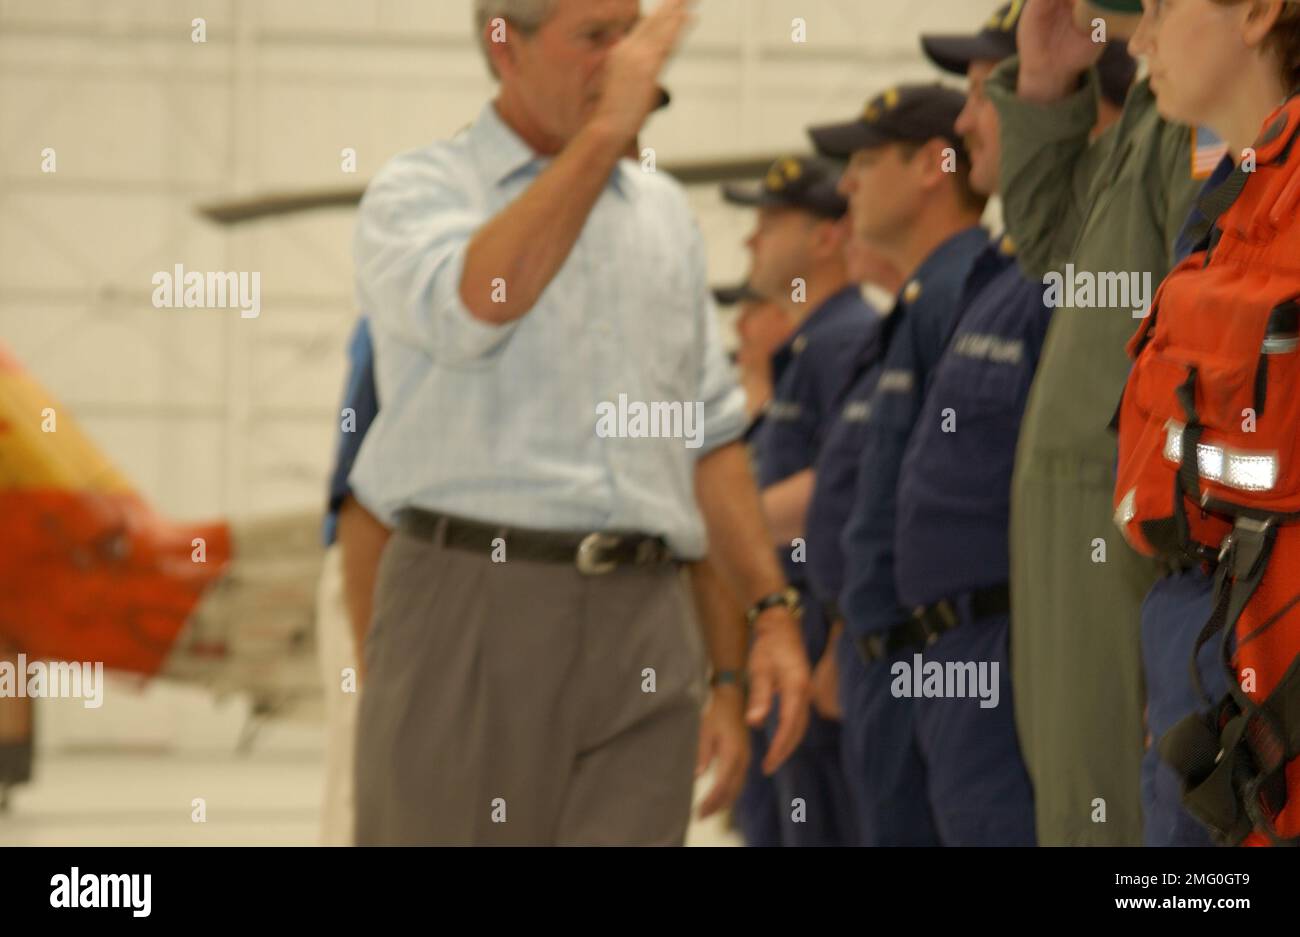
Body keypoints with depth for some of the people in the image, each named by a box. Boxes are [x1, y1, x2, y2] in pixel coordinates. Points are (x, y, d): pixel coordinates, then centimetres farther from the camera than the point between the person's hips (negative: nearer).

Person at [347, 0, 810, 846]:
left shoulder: (663, 212, 19)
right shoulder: (417, 193, 2)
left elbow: (711, 433, 22)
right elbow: (475, 303, -21)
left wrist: (772, 609, 12)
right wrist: (605, 132, -17)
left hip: (645, 620, 4)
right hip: (475, 608, -4)